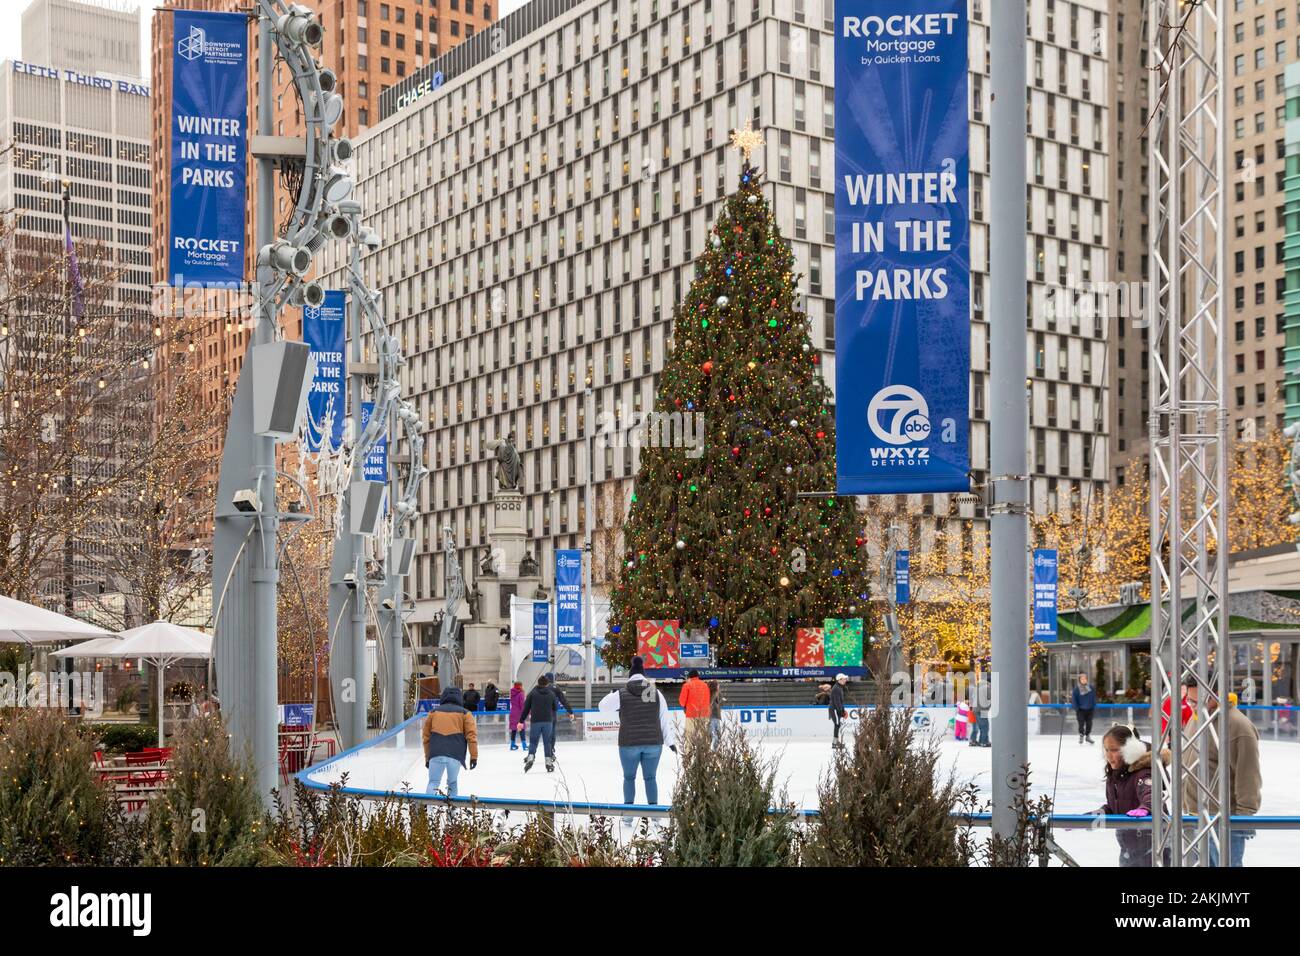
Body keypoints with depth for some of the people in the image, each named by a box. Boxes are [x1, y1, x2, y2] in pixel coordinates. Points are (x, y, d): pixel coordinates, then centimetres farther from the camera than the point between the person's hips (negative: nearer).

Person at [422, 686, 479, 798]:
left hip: (436, 754, 1)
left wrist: (427, 757, 25)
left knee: (433, 782, 5)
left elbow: (426, 736, 19)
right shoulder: (464, 713, 12)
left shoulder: (434, 712, 18)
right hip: (455, 754, -1)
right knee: (453, 783, 13)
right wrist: (474, 756, 5)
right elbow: (471, 735, 3)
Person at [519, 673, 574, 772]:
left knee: (533, 741, 4)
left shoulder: (532, 693, 1)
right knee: (547, 742, 8)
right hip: (548, 721, 1)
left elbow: (526, 708, 1)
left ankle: (530, 757, -18)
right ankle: (548, 762, 6)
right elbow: (556, 708, 7)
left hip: (535, 721, -1)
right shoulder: (552, 693, 3)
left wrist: (521, 720, 6)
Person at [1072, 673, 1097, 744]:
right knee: (1081, 723, 0)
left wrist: (1094, 706, 3)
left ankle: (1088, 736, 25)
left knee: (1089, 723, 10)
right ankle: (1081, 736, 15)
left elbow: (1094, 697, 6)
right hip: (1080, 709, -3)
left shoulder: (1091, 687, -3)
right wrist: (1076, 708, -10)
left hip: (1089, 709, 3)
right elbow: (1073, 699, -7)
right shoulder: (1076, 689, -11)